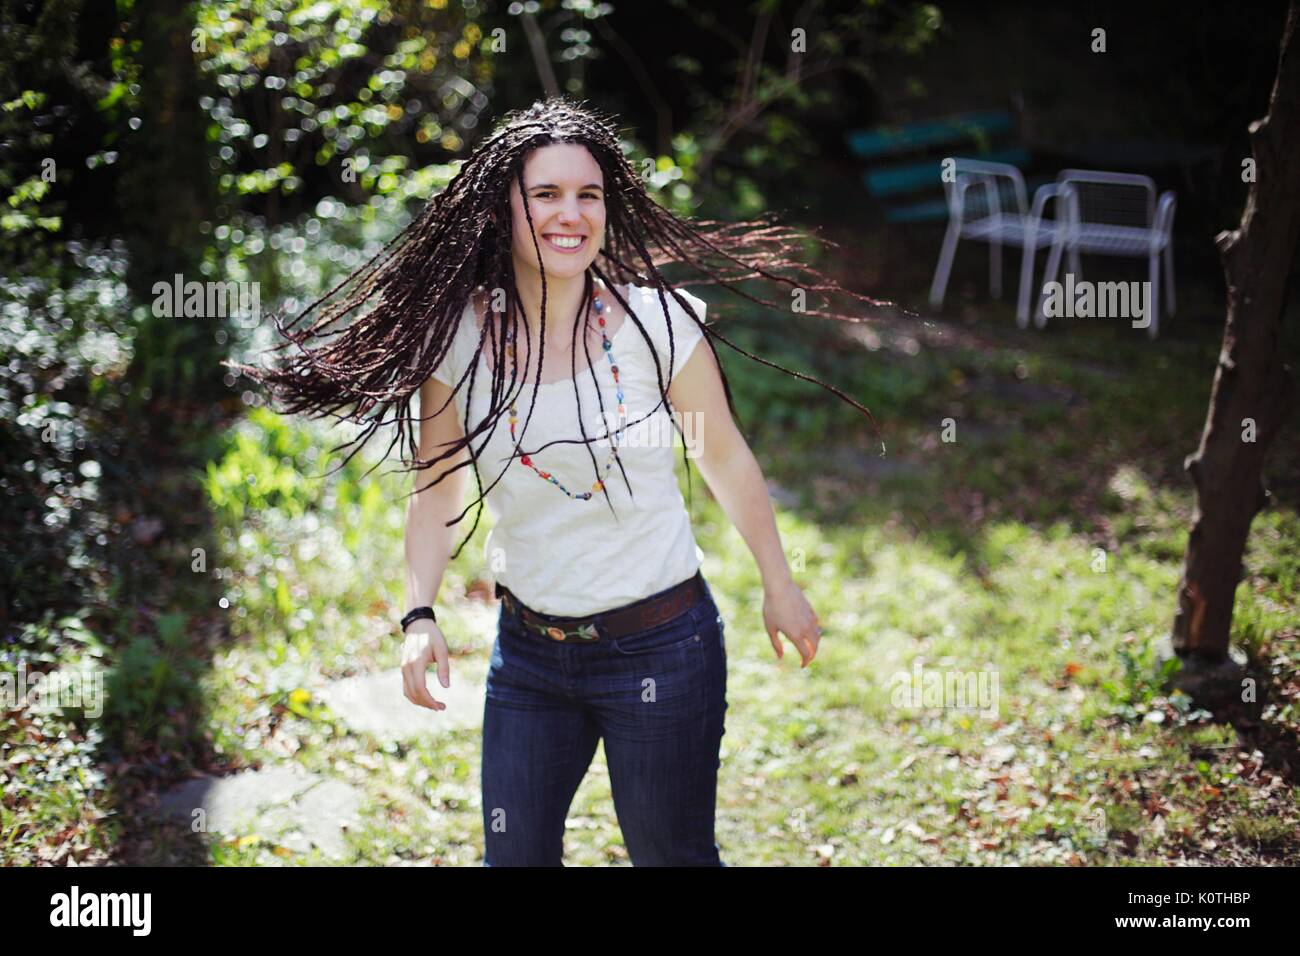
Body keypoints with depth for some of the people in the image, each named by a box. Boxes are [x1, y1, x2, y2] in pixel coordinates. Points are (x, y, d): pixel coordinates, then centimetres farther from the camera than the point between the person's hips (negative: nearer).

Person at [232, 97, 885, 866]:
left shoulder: (659, 321, -13)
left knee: (672, 855, 9)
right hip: (528, 650, 3)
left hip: (660, 647, -3)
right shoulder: (459, 339, -6)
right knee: (513, 853, 15)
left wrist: (780, 588, 7)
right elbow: (438, 487, 5)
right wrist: (420, 615, -6)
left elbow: (726, 460, 0)